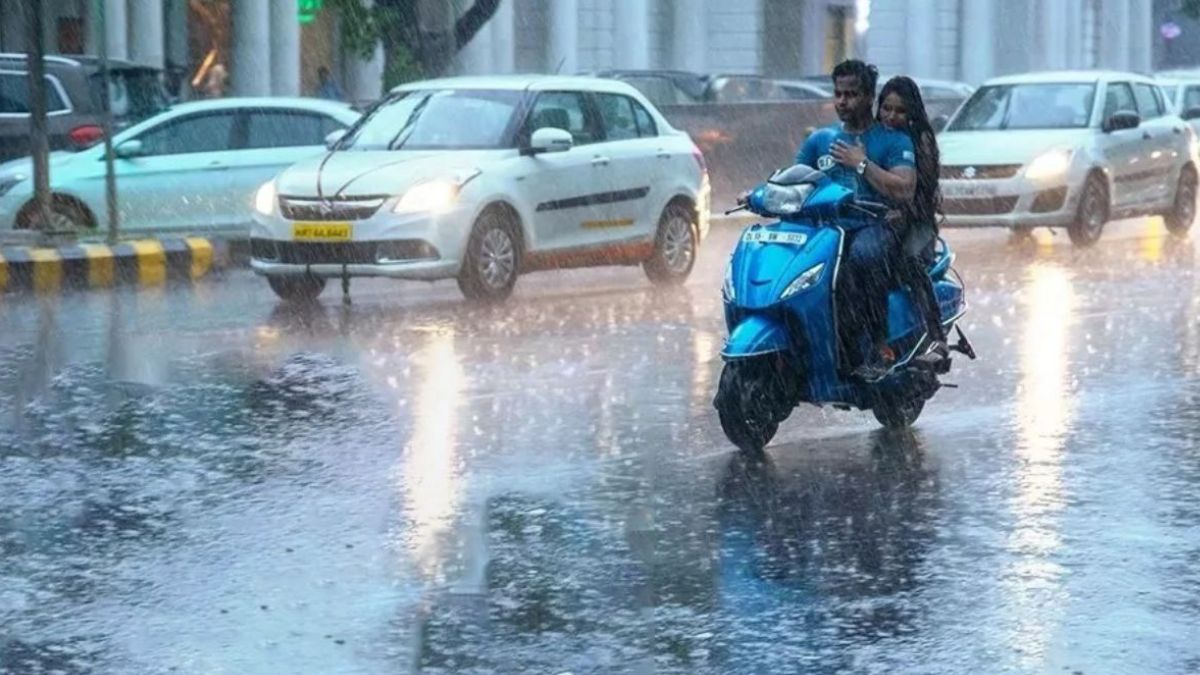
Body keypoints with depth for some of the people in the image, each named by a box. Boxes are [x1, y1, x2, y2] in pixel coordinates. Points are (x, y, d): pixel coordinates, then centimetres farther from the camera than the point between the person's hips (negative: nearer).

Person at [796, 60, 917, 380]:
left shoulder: (894, 140, 8)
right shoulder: (819, 140, 21)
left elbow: (904, 191, -6)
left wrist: (861, 163, -6)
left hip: (877, 229, -3)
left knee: (864, 252, -41)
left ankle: (879, 345, -29)